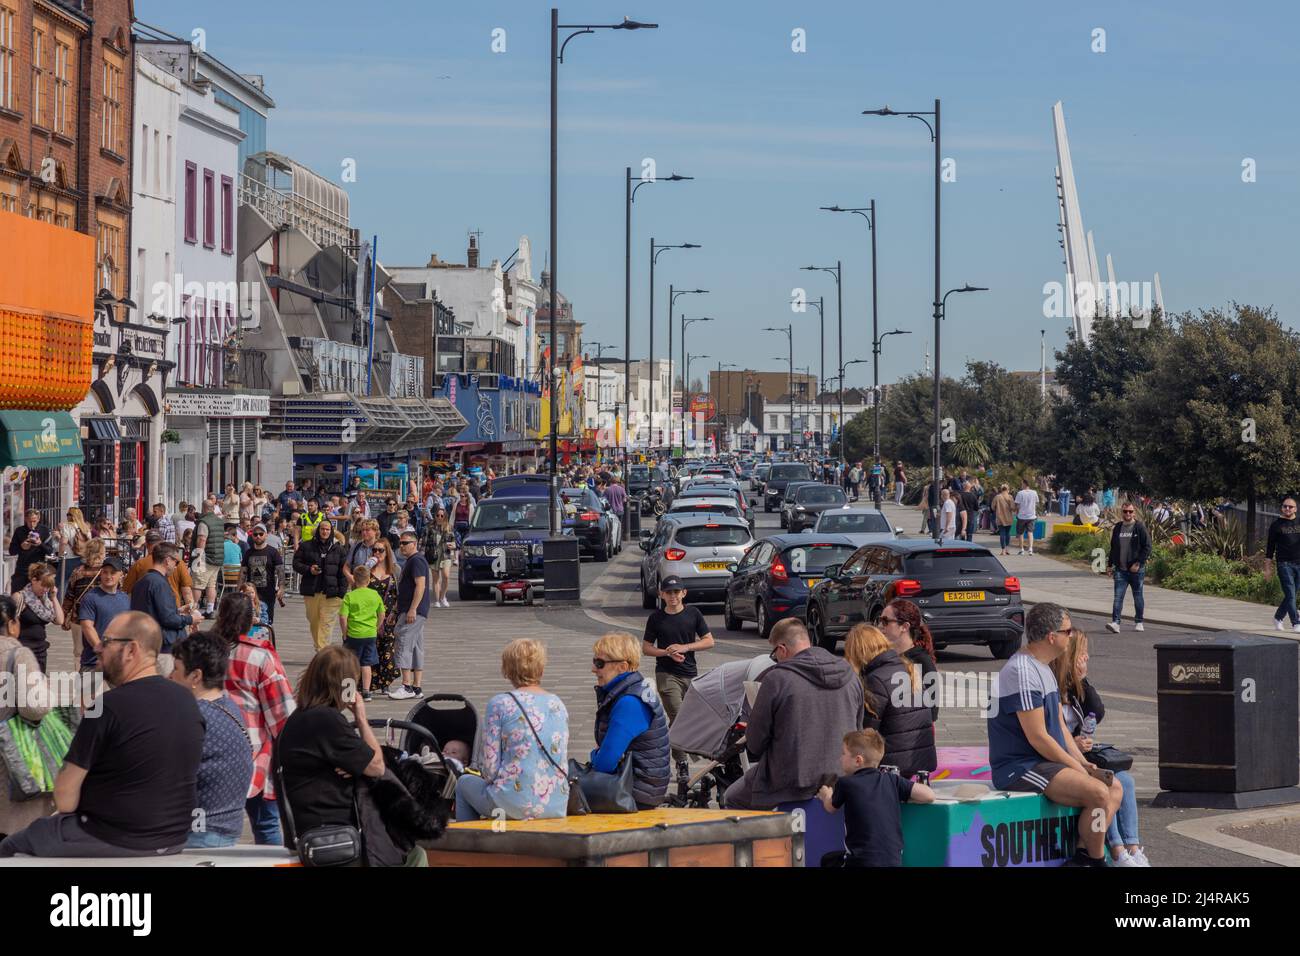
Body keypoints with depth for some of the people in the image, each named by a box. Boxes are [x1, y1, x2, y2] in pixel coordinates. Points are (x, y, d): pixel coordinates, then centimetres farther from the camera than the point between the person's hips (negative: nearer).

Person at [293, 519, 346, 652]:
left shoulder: (338, 549, 7)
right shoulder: (306, 546, 7)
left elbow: (343, 571, 6)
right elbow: (296, 563, 7)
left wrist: (342, 590, -3)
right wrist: (308, 569, -12)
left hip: (331, 592, -2)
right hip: (311, 591, 2)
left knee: (326, 623, -10)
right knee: (313, 621, 9)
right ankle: (318, 649, 21)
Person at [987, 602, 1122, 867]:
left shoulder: (1044, 669, 15)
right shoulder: (1022, 672, -19)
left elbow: (1059, 726, 17)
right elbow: (1037, 737, -20)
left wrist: (1083, 763, 3)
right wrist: (1078, 768, -12)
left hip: (1047, 762, 11)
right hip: (1021, 766, -11)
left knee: (1115, 789, 3)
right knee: (1098, 793, -24)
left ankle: (1082, 855, -5)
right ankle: (1095, 860, -6)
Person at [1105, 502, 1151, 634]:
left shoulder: (1140, 527, -4)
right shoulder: (1117, 528, 10)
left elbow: (1147, 547, -7)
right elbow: (1113, 547, 18)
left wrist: (1138, 563, -14)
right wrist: (1110, 563, 11)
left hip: (1136, 569, -3)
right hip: (1120, 569, 3)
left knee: (1137, 596, 9)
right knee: (1118, 596, -9)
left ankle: (1138, 622, 21)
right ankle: (1115, 622, -16)